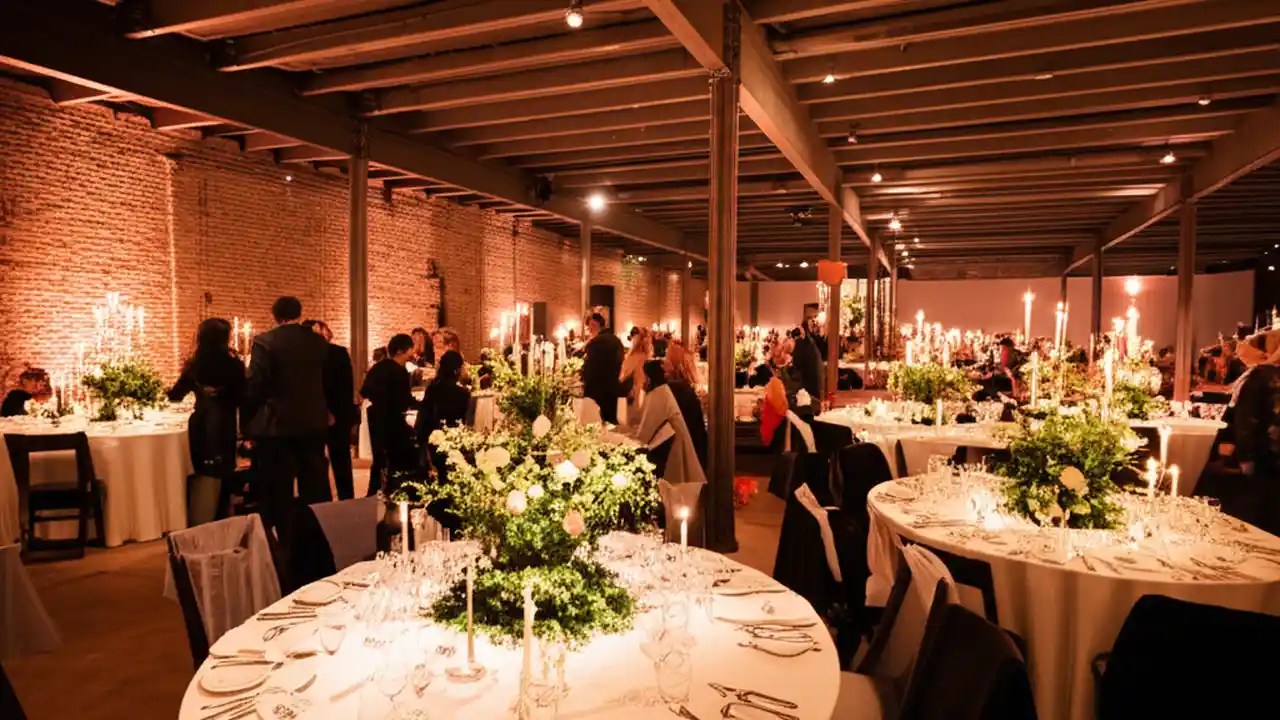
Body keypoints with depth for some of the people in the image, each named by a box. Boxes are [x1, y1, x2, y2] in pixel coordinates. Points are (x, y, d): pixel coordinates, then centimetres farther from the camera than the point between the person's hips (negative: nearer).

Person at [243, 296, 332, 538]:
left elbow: (254, 386, -12)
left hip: (277, 426, -4)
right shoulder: (319, 342, 4)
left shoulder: (264, 342, -9)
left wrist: (248, 422, -4)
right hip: (313, 423, 5)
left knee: (279, 494, 5)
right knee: (316, 491, 13)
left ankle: (286, 544, 10)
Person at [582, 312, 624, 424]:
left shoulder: (596, 341, -18)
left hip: (596, 387, -8)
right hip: (612, 386, 8)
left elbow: (590, 365, -18)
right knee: (611, 420, 14)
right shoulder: (617, 340, 9)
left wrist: (584, 382, -4)